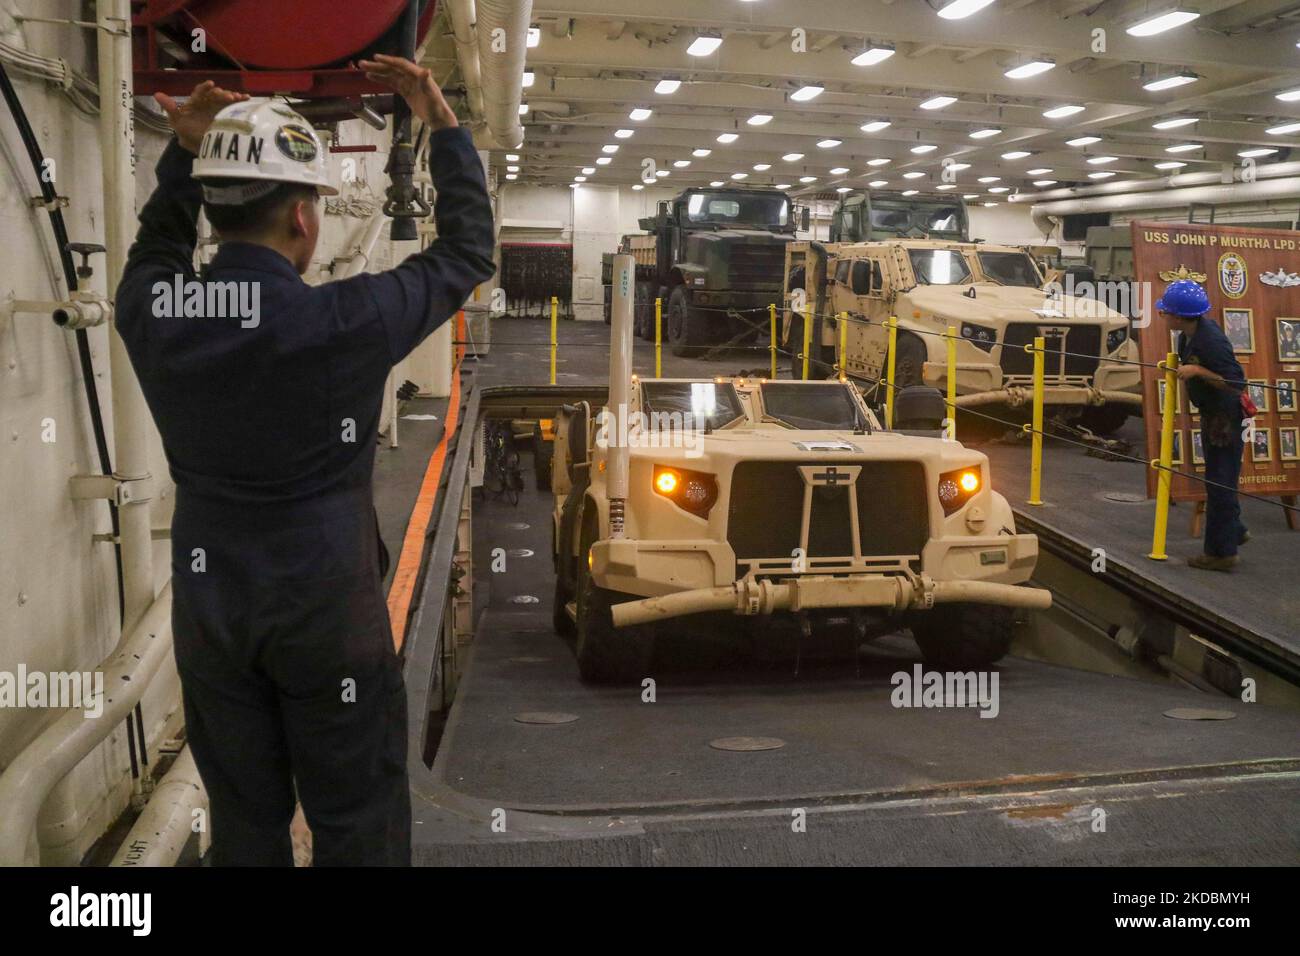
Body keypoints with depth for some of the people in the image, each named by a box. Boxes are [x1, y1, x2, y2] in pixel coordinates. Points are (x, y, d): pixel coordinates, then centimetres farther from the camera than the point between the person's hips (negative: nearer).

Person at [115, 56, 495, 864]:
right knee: (358, 824, 10)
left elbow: (157, 251, 19)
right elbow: (468, 256, -6)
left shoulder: (150, 312, -8)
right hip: (326, 608, -5)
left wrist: (185, 153, 11)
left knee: (243, 818, 18)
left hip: (208, 606, 5)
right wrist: (445, 129, 1)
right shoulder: (341, 323, -20)